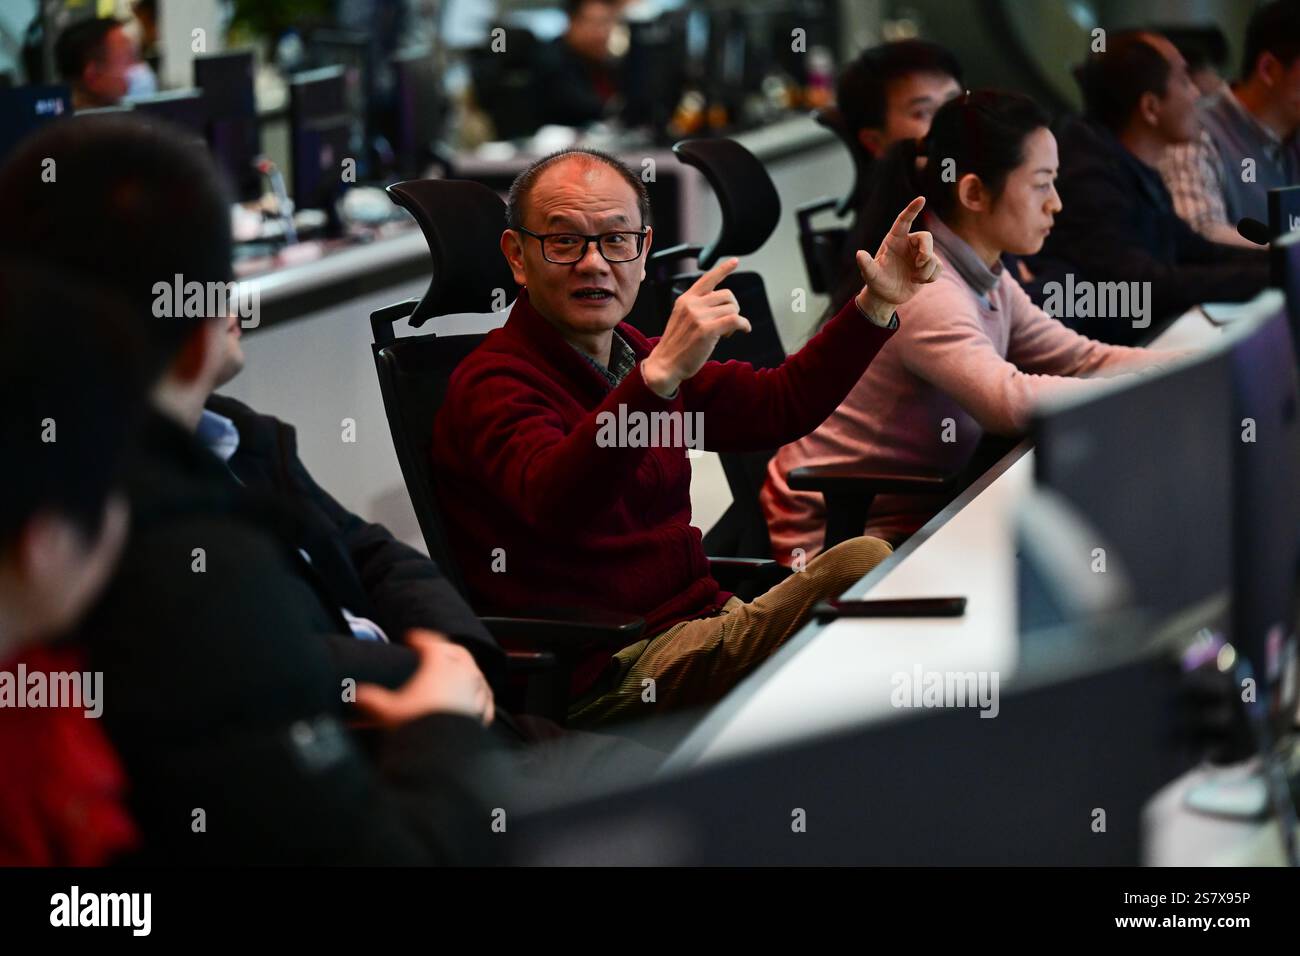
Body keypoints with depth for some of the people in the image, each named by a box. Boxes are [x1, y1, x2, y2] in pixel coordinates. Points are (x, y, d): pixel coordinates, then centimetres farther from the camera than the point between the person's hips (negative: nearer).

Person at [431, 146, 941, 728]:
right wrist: (660, 374, -44)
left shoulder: (636, 359, 18)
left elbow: (780, 402, 29)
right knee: (859, 569, -24)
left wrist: (875, 305, 17)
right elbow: (552, 504, -33)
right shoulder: (492, 383, -11)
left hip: (706, 624, 9)